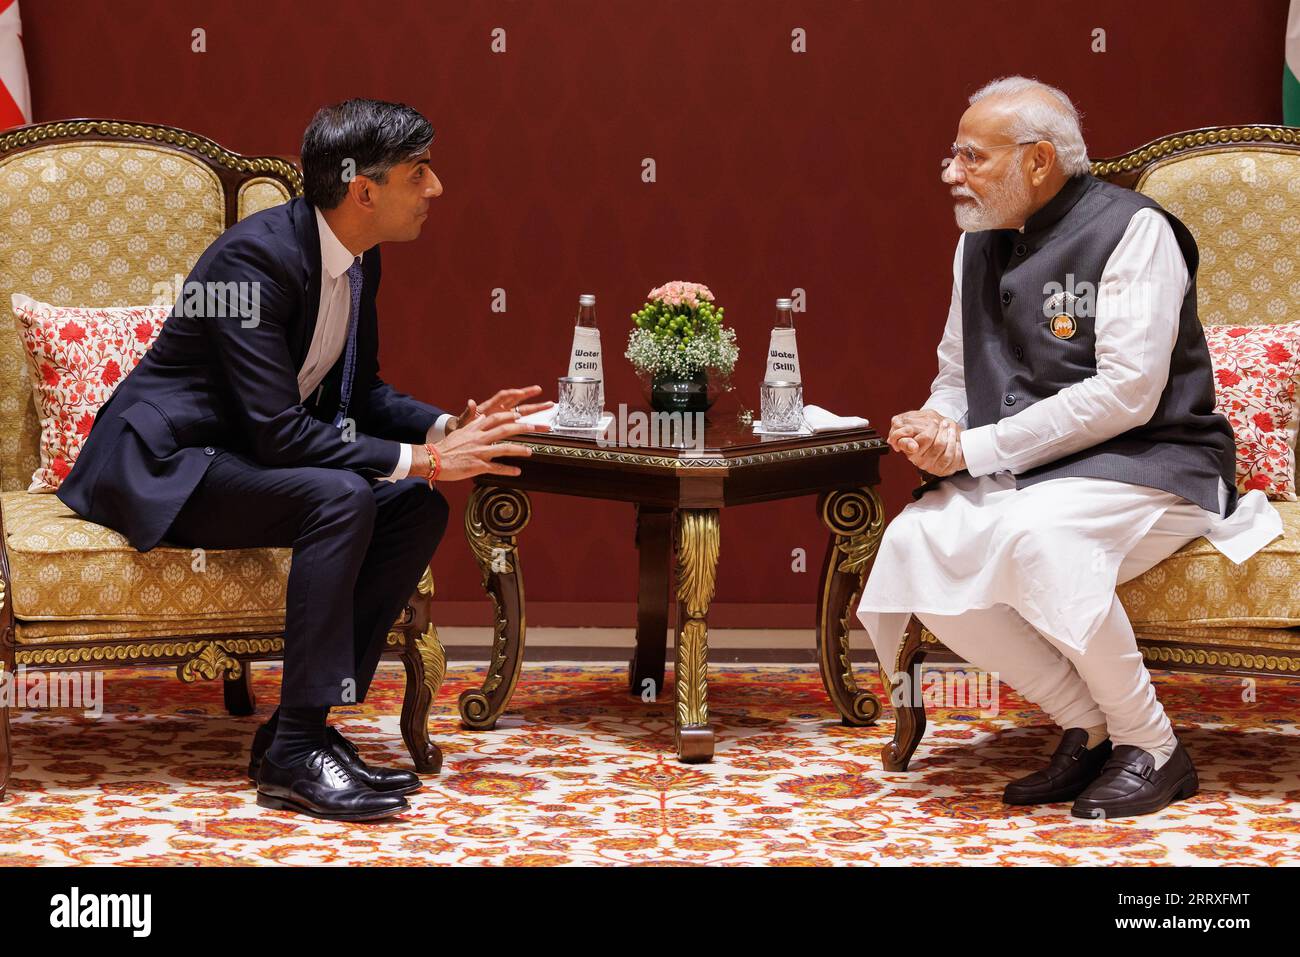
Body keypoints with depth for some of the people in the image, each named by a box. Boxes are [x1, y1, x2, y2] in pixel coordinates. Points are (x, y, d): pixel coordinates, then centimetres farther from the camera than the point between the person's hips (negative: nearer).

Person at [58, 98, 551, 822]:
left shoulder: (358, 261, 3)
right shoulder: (256, 256, -24)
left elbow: (359, 392, 14)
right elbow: (278, 431, -29)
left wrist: (446, 428, -5)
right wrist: (418, 459, -27)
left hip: (242, 463, 9)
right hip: (162, 467, -9)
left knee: (420, 511, -9)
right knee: (342, 497, -31)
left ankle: (297, 731, -8)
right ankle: (297, 750, -25)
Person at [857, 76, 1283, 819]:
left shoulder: (1132, 229, -10)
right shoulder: (981, 244, 14)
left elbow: (1127, 392, -19)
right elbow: (957, 376, 21)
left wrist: (976, 448, -19)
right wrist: (935, 428, -5)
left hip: (1148, 464, -7)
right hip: (1022, 476, 7)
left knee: (1032, 536, -37)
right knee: (914, 542, -21)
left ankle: (1151, 750, -18)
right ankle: (1090, 729, -8)